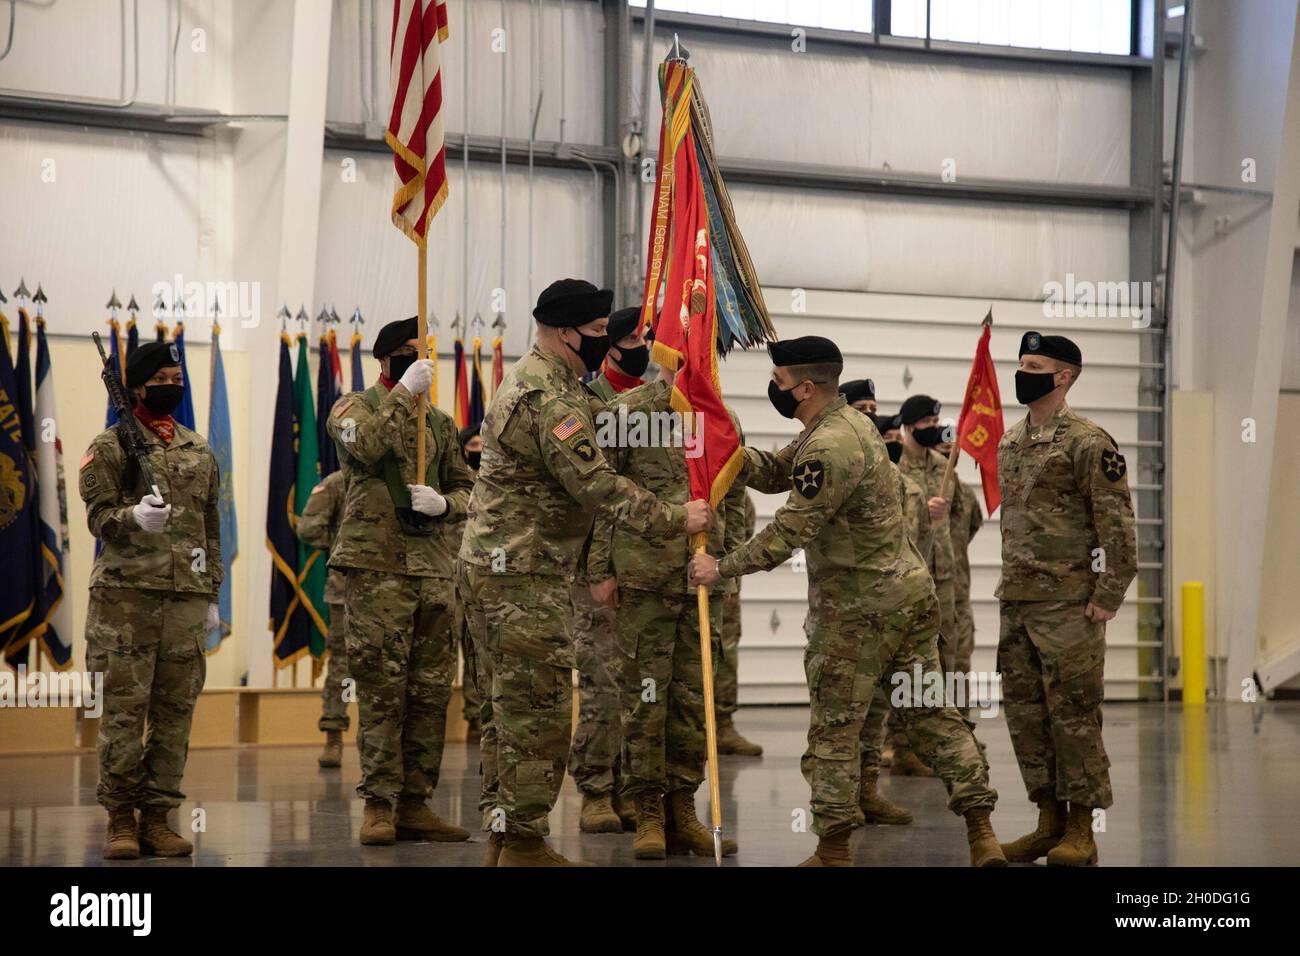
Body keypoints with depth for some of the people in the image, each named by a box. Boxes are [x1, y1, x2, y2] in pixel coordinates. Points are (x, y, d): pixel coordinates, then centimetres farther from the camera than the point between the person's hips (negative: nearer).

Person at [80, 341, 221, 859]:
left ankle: (157, 818, 9)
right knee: (124, 708, -5)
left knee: (175, 710, 3)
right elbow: (98, 516, -5)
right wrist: (134, 518, -26)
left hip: (187, 595, 5)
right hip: (126, 591, -5)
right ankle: (120, 820, 1)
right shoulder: (110, 446, 2)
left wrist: (212, 595, 16)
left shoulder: (199, 451, 17)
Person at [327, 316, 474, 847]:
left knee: (431, 690, 4)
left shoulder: (439, 422, 18)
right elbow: (367, 445, -19)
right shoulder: (354, 406, 3)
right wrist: (404, 392, -20)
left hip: (433, 565, 5)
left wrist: (443, 503, -3)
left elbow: (466, 488, 18)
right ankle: (379, 805, -3)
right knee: (381, 688, -7)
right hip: (375, 565, -5)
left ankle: (415, 804, 11)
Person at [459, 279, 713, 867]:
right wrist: (674, 520, -18)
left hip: (498, 568, 11)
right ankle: (524, 846, -3)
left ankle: (505, 839, 20)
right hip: (525, 577, -11)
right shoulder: (551, 403, -20)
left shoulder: (531, 376, 14)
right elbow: (599, 486, -24)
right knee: (540, 711, -7)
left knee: (518, 708, 15)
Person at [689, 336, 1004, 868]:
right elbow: (775, 473, 15)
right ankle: (982, 838, 6)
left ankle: (833, 851, 4)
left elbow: (789, 532, -21)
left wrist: (722, 568, -12)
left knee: (834, 728, 0)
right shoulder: (845, 423, 12)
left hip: (856, 609, -9)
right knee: (932, 714, 9)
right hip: (910, 595, 9)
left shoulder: (830, 448, -20)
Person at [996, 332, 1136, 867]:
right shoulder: (1010, 443, 14)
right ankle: (1049, 820, 18)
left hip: (1068, 605, -8)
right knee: (1024, 712, 9)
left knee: (1073, 714, -3)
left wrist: (1107, 597, -15)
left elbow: (1118, 526, -12)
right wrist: (1008, 587, 18)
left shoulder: (1088, 443, -10)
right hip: (1016, 604, 8)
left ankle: (1080, 830, 3)